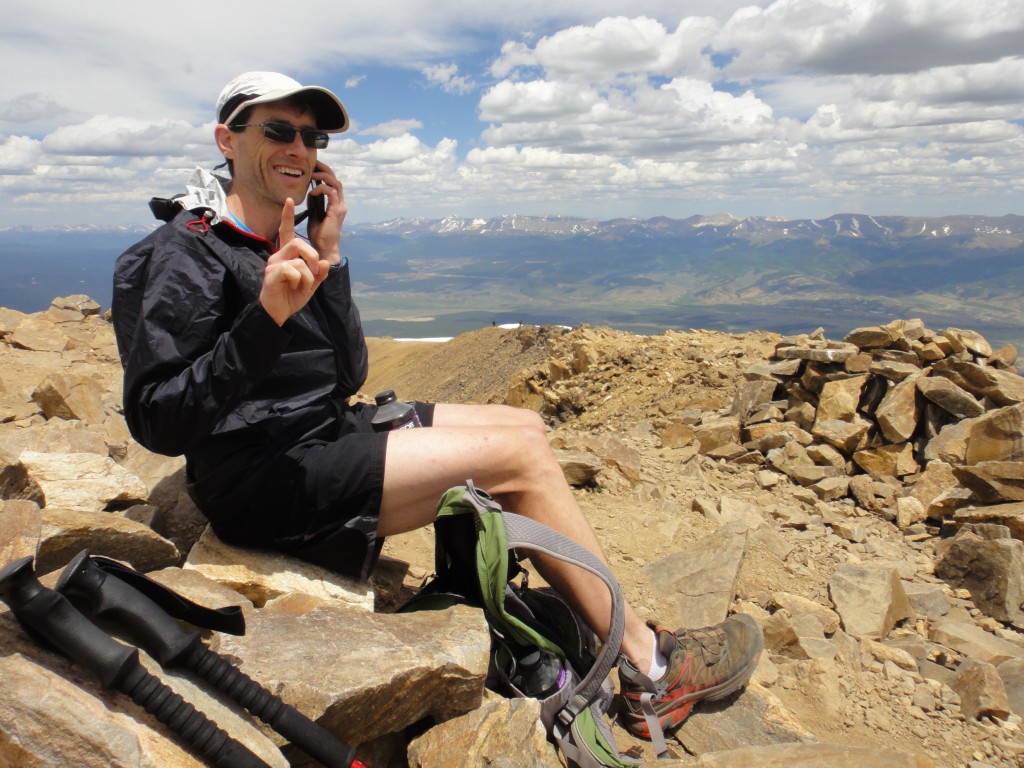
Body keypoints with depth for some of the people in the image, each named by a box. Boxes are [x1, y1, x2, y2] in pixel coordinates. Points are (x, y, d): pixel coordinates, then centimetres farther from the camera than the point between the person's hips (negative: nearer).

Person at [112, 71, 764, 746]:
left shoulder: (280, 240, 12)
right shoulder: (190, 250, -12)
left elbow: (346, 379, 4)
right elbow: (160, 421, -21)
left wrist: (329, 256, -3)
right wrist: (265, 316, -33)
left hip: (325, 431, 9)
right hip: (264, 483, -9)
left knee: (527, 427, 5)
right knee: (520, 455, -17)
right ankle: (648, 668, -3)